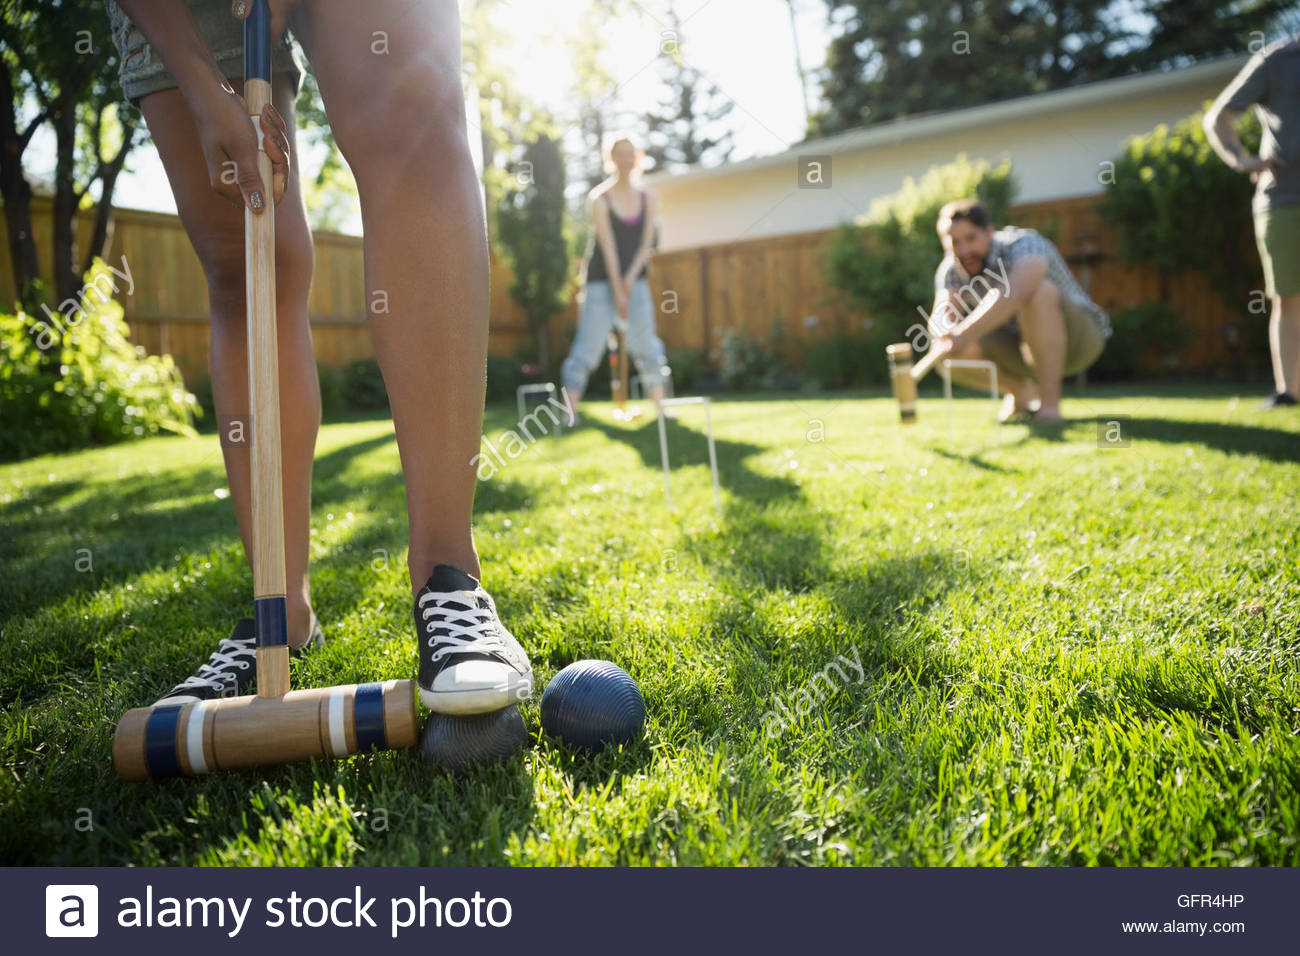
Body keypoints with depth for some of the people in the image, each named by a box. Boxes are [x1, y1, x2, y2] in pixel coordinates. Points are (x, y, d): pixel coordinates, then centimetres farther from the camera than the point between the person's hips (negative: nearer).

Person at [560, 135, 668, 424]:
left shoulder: (648, 199, 9)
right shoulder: (599, 199, -3)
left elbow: (646, 243, 2)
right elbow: (608, 245, -11)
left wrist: (630, 278, -13)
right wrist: (617, 290, -17)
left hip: (635, 281, 4)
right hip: (601, 282, -4)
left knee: (647, 345, 3)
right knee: (588, 345, -9)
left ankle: (660, 406, 11)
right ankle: (570, 413, -9)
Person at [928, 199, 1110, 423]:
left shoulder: (1025, 244, -25)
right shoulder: (951, 270, -7)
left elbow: (1012, 294, -47)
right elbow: (941, 318, -21)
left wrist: (966, 333, -61)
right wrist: (949, 334, -46)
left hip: (1079, 338, -5)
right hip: (1021, 348, 6)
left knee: (1037, 291, -37)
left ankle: (1050, 404, -29)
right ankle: (1022, 391, 7)